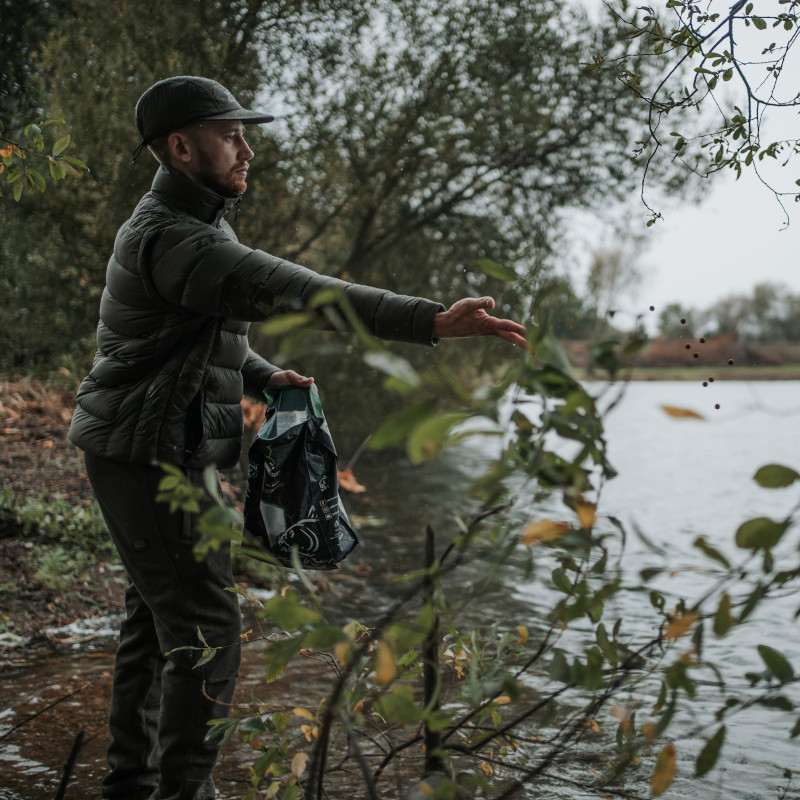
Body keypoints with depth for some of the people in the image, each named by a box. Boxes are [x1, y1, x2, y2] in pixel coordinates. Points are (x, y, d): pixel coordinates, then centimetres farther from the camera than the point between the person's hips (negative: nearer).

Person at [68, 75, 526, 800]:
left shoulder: (198, 225, 12)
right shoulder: (170, 238, -23)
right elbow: (293, 292, -36)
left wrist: (264, 375, 4)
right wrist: (434, 321, -43)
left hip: (159, 451, 10)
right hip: (151, 459, -10)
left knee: (156, 618, 16)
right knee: (207, 630, -8)